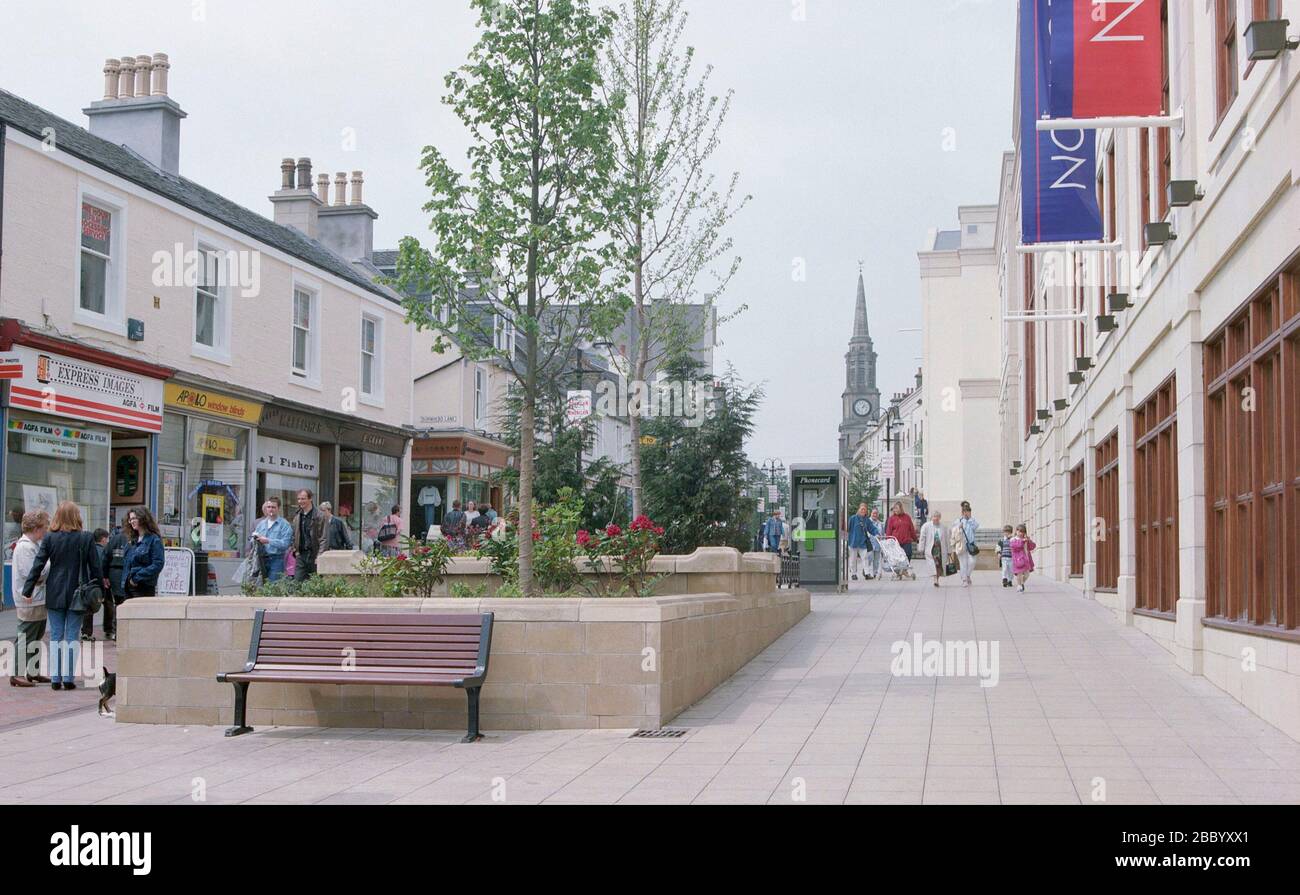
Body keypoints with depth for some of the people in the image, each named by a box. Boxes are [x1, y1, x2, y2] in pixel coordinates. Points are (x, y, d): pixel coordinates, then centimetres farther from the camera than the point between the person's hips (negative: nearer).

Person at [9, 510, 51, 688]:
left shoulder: (34, 545, 14)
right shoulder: (25, 547, -16)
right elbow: (33, 575, -21)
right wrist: (51, 565, -12)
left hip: (39, 599, 10)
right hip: (29, 601, -10)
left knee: (36, 638, 15)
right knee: (26, 638, -6)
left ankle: (33, 672, 23)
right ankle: (17, 674, -1)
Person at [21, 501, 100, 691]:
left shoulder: (49, 538, -4)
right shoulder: (86, 538, -6)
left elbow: (37, 566, -5)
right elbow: (95, 567, -2)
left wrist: (27, 590, 0)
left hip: (55, 595, 1)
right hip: (77, 595, -1)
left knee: (55, 636, 8)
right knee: (72, 636, 5)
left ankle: (55, 678, 8)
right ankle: (69, 678, 3)